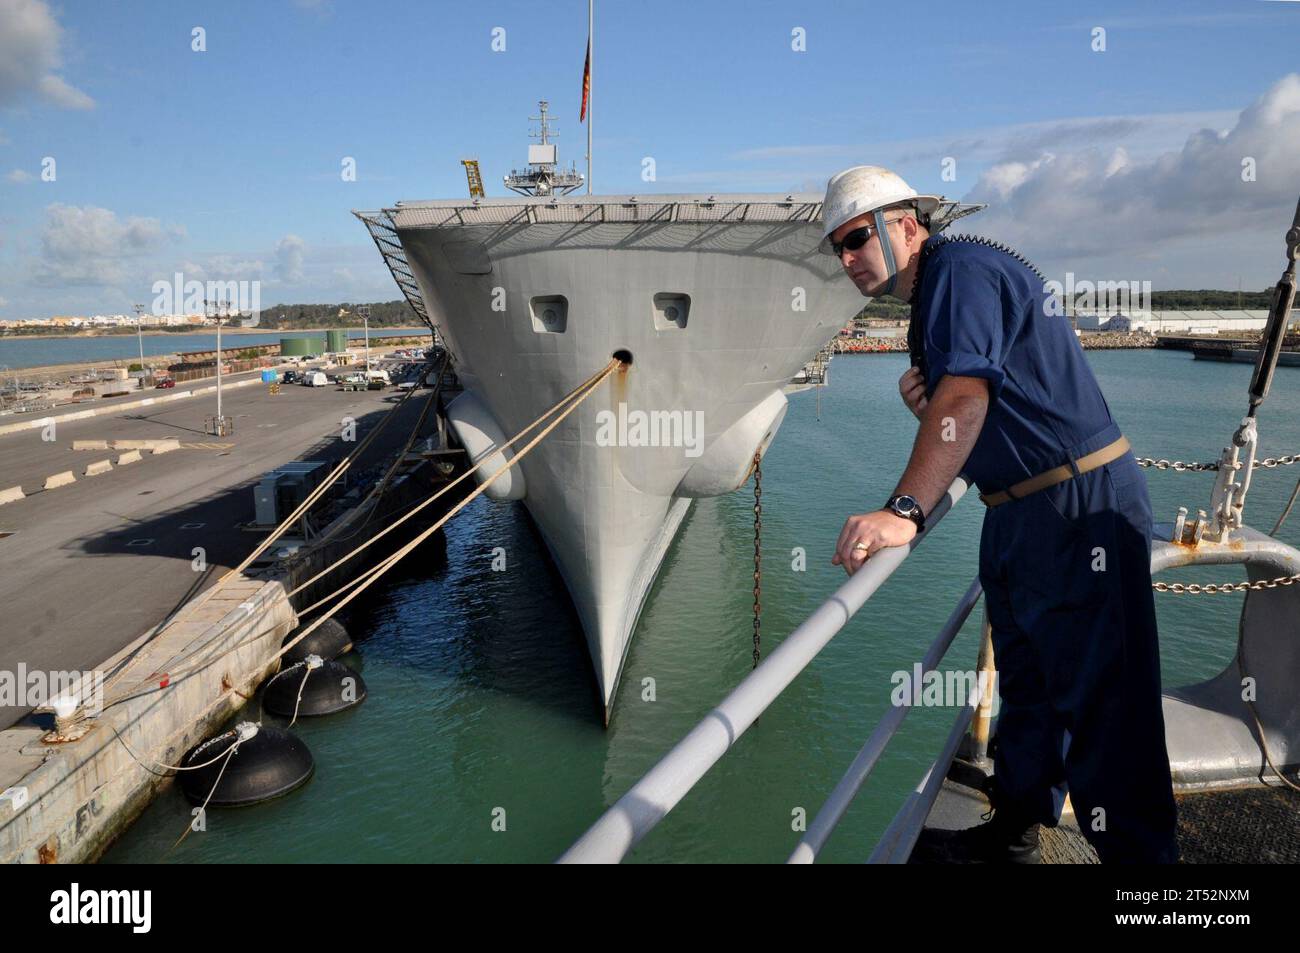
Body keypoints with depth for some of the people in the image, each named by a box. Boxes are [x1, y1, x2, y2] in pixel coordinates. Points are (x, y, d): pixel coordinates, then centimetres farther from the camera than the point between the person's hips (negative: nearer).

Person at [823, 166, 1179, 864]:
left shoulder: (960, 266, -13)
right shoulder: (932, 296, 17)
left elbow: (966, 394, -30)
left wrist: (903, 511, -38)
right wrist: (925, 407, -4)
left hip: (1079, 510, -10)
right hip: (1019, 516, 11)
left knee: (1097, 701, -5)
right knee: (1025, 687, 20)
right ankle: (1012, 837, 36)